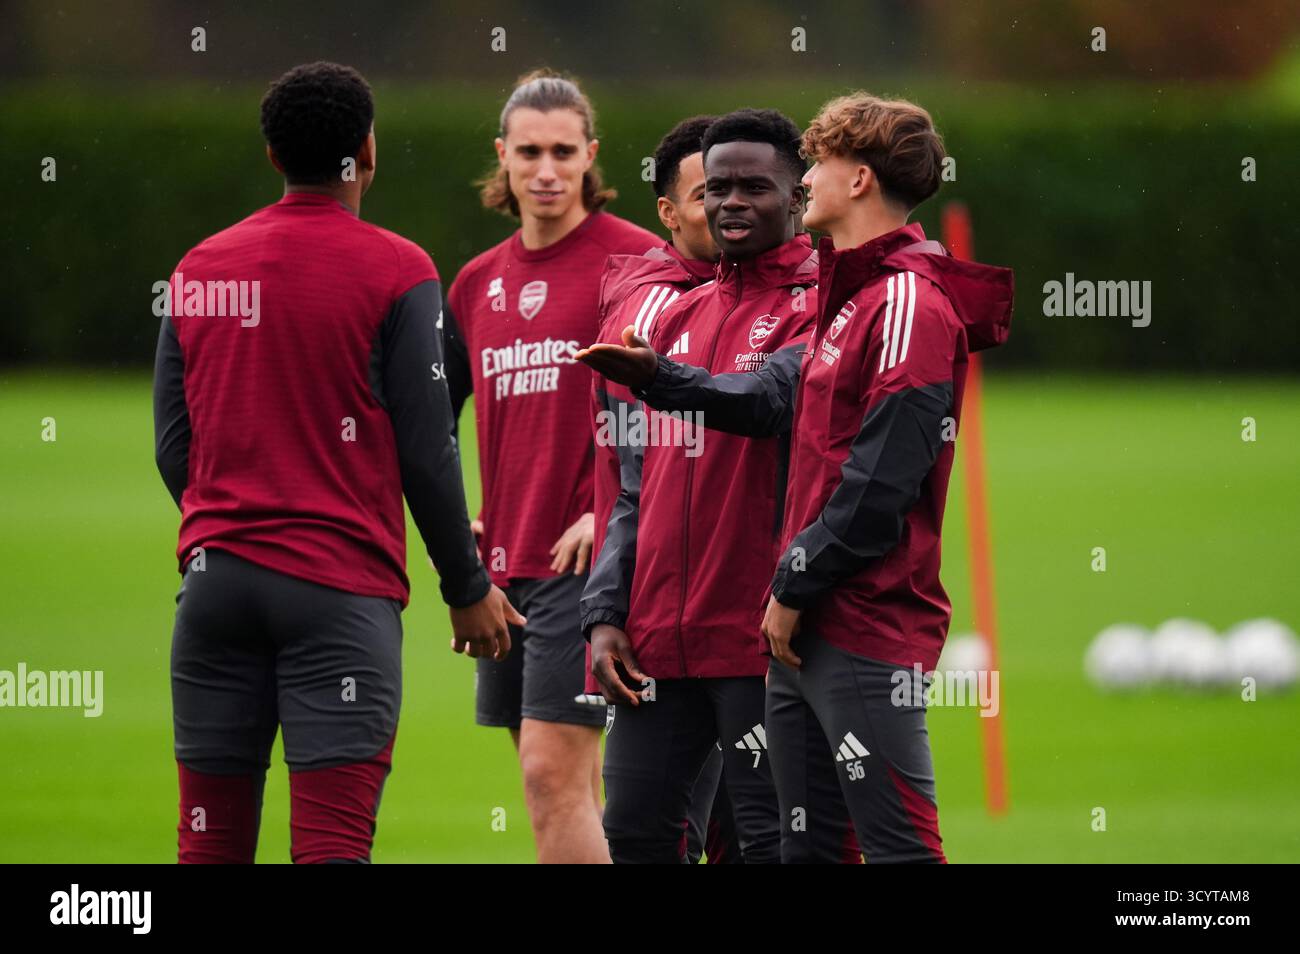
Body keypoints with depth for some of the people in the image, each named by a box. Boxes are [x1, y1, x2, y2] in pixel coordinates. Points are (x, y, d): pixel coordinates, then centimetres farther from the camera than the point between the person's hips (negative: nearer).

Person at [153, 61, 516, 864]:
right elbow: (426, 453, -6)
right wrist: (468, 589, 5)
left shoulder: (199, 269, 10)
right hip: (341, 587, -4)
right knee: (333, 841, -10)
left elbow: (173, 448, 13)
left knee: (211, 843, 6)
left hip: (216, 578, 5)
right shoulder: (395, 272, -5)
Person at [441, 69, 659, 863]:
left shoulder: (632, 258, -6)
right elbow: (431, 412, 25)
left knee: (553, 770, -13)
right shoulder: (479, 282, 14)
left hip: (588, 557, -7)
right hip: (507, 559, 7)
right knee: (562, 785, 10)